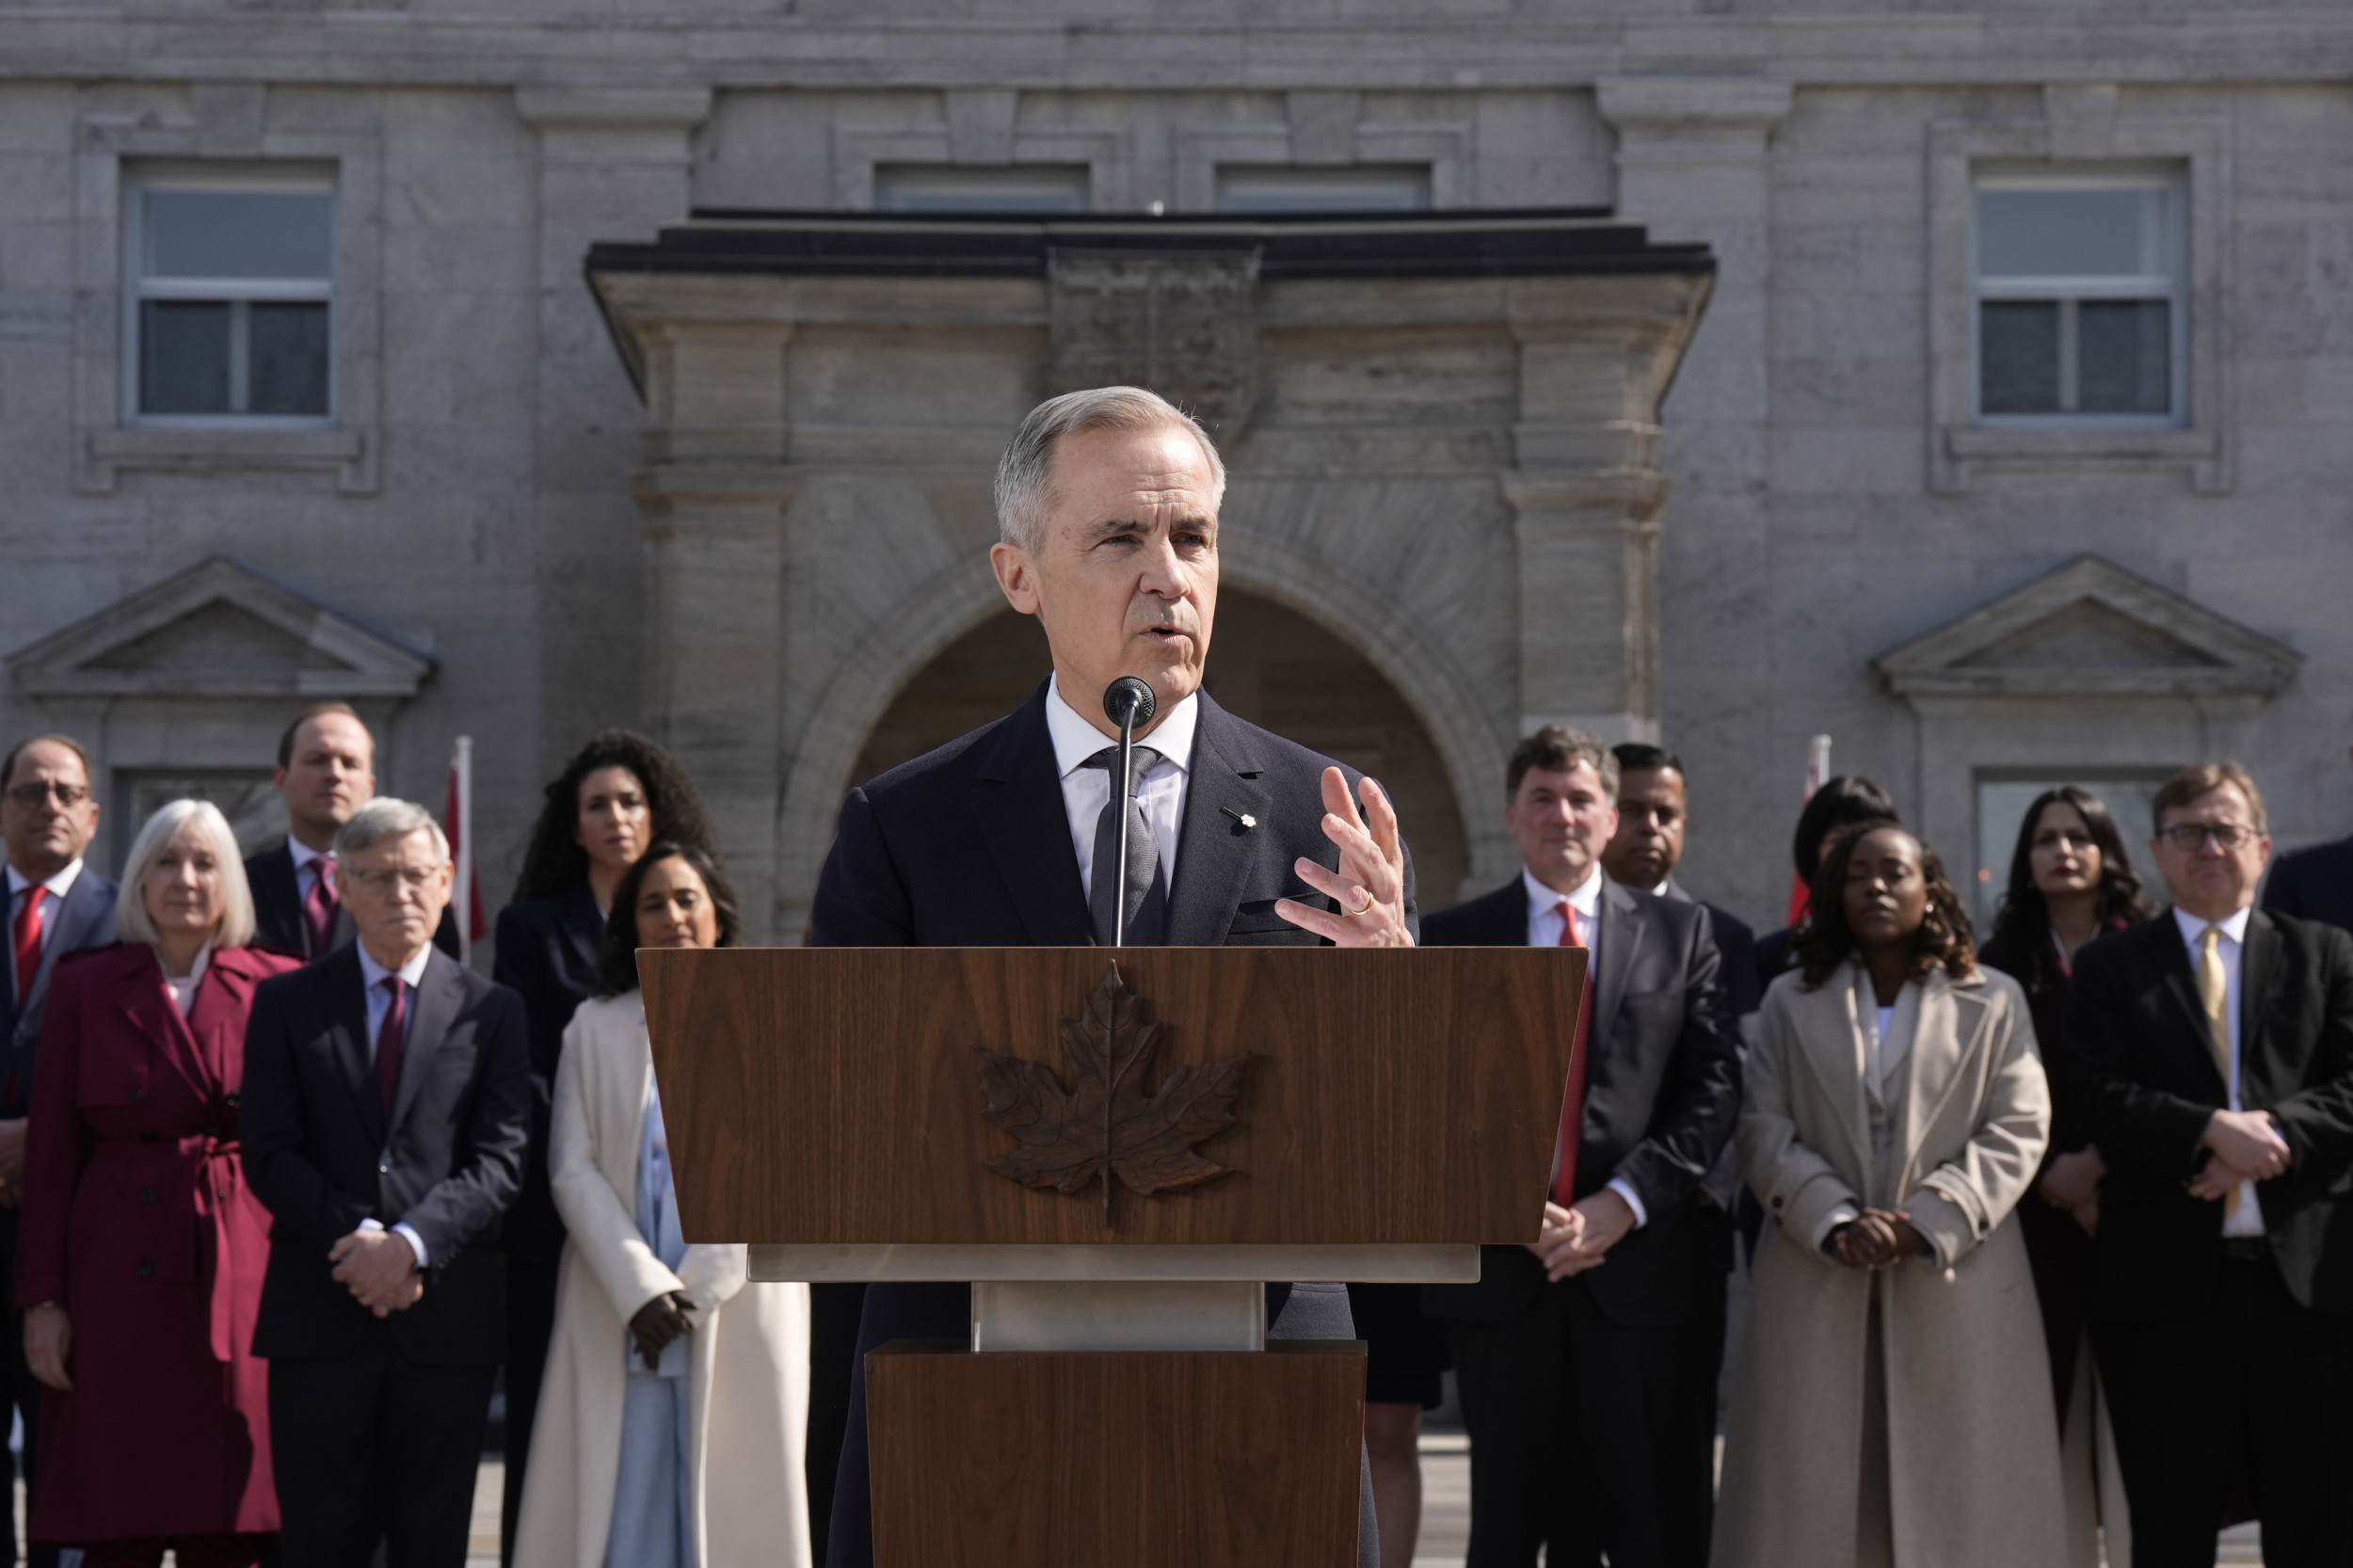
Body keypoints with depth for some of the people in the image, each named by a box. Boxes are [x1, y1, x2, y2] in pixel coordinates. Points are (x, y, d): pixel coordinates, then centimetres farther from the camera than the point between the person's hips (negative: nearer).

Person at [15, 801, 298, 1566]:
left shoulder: (277, 986, 6)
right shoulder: (84, 985, 7)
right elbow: (51, 1152, 6)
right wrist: (42, 1299, 0)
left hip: (241, 1276, 0)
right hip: (118, 1282, 0)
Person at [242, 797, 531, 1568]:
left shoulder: (491, 1010, 8)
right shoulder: (288, 1003, 9)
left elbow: (500, 1159, -1)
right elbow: (269, 1153, 1)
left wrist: (411, 1241, -16)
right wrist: (356, 1240, -12)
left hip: (446, 1320, 0)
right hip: (318, 1316, 0)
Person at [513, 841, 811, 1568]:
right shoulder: (597, 1028, 11)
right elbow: (573, 1170, 3)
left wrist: (694, 1292, -9)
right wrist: (639, 1289, -11)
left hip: (738, 1312, -1)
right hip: (619, 1317, 1)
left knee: (733, 1503, -4)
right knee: (622, 1504, -3)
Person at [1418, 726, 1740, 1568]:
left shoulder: (1680, 932, 10)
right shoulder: (1451, 939, 10)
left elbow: (1715, 1086, 1)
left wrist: (1623, 1202, -10)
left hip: (1645, 1266, 0)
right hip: (1502, 1272, 1)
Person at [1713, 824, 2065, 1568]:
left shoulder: (1994, 1002, 9)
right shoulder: (1791, 1002, 13)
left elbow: (2017, 1131, 0)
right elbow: (1765, 1133, 4)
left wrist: (1927, 1222, -14)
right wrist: (1836, 1222, -12)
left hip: (1954, 1287, -1)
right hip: (1817, 1289, 1)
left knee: (1955, 1494, -1)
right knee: (1812, 1491, -1)